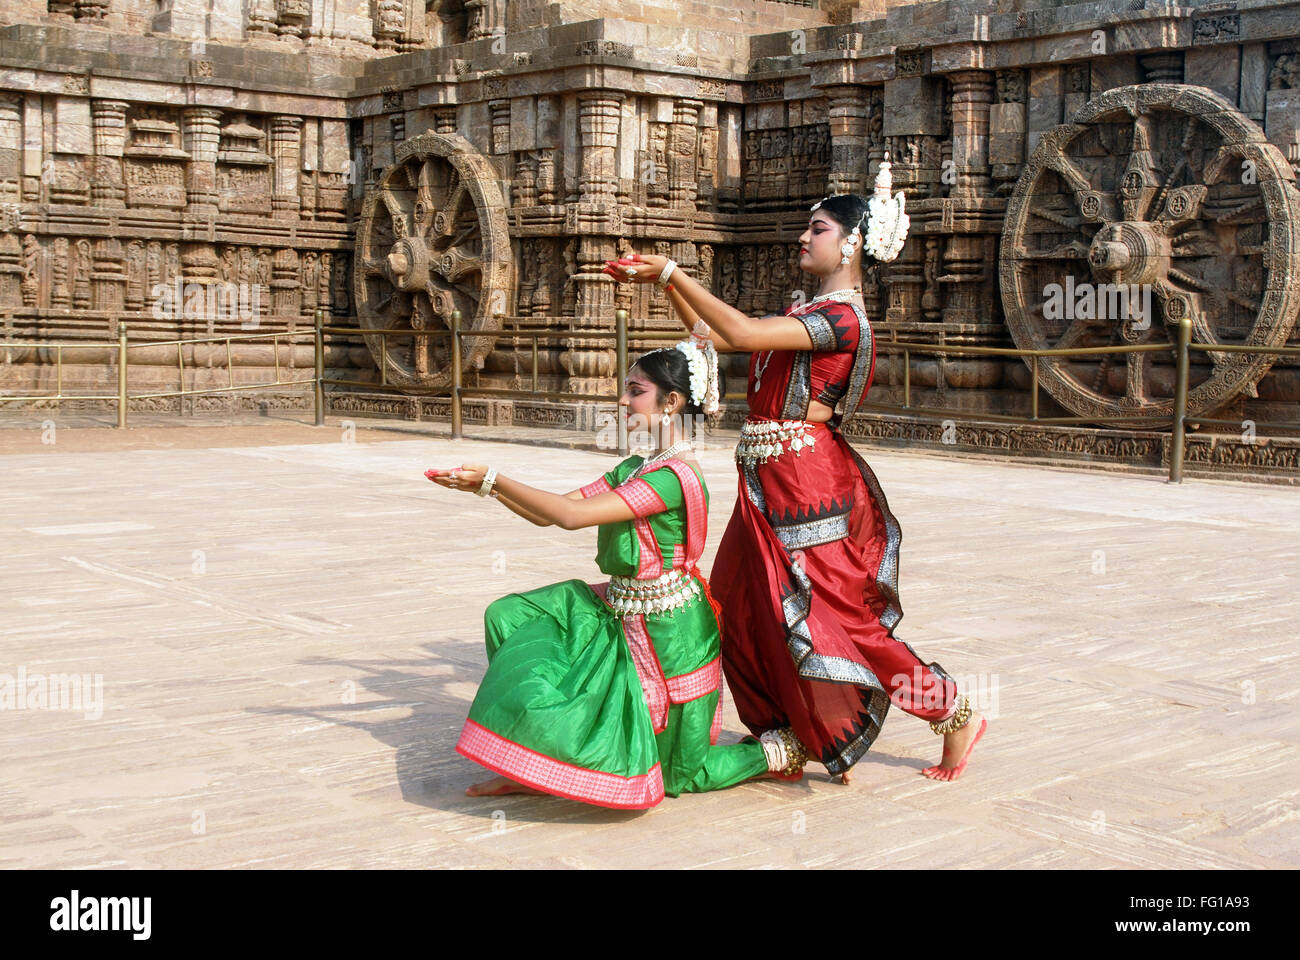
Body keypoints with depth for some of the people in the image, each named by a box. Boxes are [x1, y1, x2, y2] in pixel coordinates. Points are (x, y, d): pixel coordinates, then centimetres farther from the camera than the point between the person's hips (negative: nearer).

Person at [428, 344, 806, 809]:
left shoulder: (673, 477, -24)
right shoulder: (634, 467, 6)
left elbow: (571, 515, -29)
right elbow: (550, 513, 3)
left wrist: (493, 481, -24)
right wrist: (486, 486, -9)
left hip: (666, 631, -9)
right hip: (620, 614, 9)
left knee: (675, 773, 3)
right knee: (511, 617, 2)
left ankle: (777, 753, 20)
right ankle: (531, 769, 8)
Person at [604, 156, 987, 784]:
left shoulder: (842, 316, -15)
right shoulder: (808, 312, 16)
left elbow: (740, 333, -26)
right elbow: (709, 336, 19)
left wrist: (672, 272, -20)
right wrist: (665, 282, 10)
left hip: (806, 480, -9)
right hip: (770, 480, 10)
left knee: (836, 618, -4)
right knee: (744, 608, 12)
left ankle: (955, 715, 11)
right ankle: (786, 735, 25)